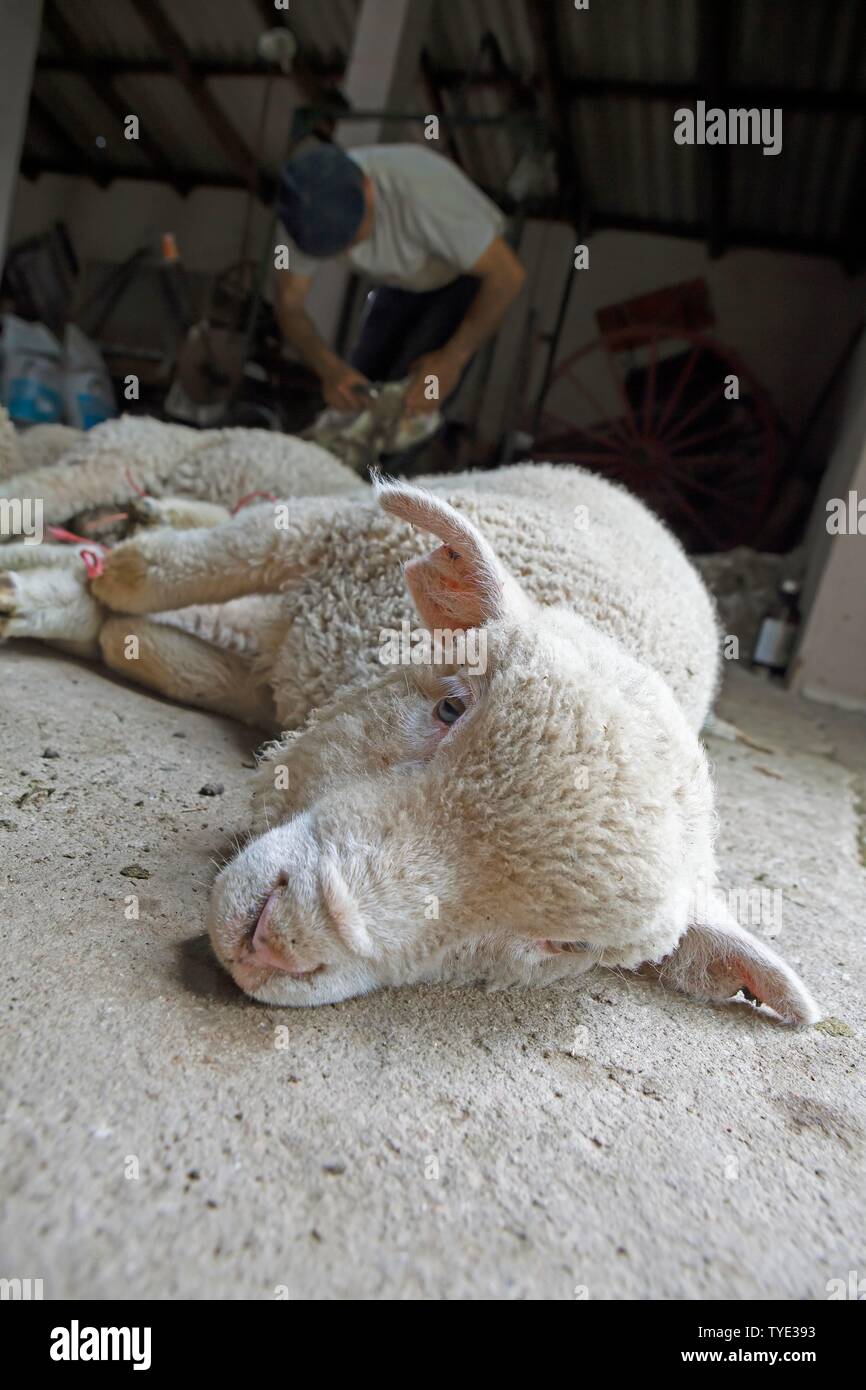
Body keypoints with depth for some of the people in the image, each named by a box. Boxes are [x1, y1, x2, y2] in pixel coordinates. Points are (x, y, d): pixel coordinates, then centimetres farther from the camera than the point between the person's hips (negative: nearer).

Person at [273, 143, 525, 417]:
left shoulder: (419, 189, -39)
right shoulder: (310, 207, -25)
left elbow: (507, 274, -32)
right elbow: (289, 305, -16)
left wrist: (452, 360, -32)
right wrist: (329, 369, -34)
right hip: (402, 283, 5)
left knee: (415, 407, -21)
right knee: (358, 393, -2)